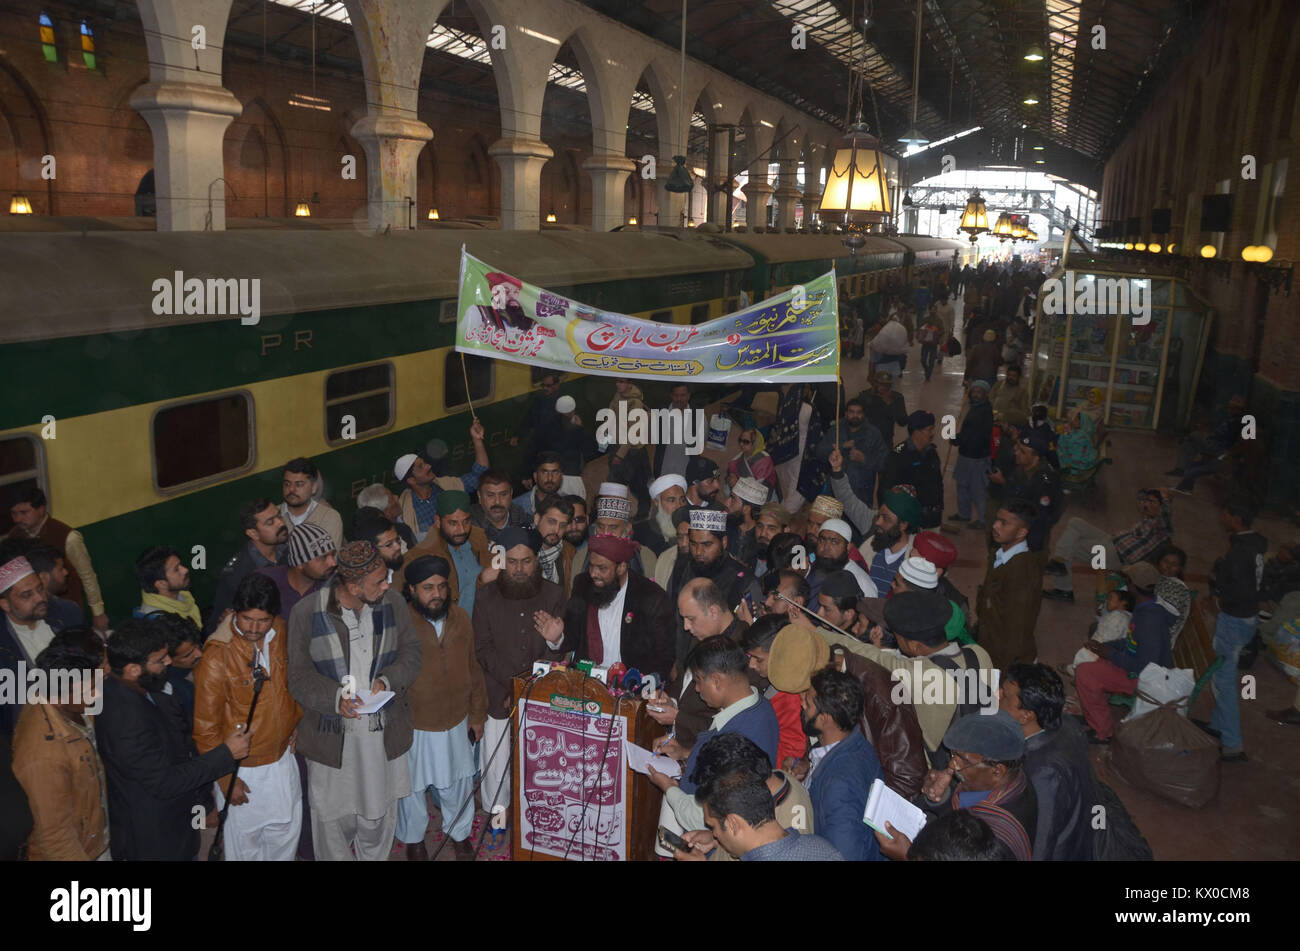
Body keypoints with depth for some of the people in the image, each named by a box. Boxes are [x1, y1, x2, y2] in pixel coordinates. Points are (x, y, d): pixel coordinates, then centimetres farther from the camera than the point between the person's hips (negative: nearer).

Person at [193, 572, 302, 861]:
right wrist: (225, 777, -12)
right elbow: (206, 726, -16)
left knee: (287, 832, 20)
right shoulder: (216, 656, -25)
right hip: (243, 768, -5)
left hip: (282, 757, 5)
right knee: (246, 841, 13)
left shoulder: (280, 631, -8)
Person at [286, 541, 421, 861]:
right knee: (333, 814, 12)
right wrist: (335, 697, -25)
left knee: (379, 811, 17)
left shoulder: (391, 602, -5)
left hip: (383, 731, 2)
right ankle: (334, 858, 39)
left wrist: (388, 680, -16)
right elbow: (300, 676, -8)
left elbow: (411, 651, 3)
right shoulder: (307, 612, -12)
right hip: (331, 734, -2)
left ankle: (373, 856, 43)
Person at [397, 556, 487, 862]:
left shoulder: (460, 618, -6)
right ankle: (414, 837, 45)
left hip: (457, 722, 3)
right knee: (413, 785, 18)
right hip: (415, 725, -3)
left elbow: (472, 668, 4)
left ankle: (459, 831, 47)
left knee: (458, 782, 21)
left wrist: (477, 713, 8)